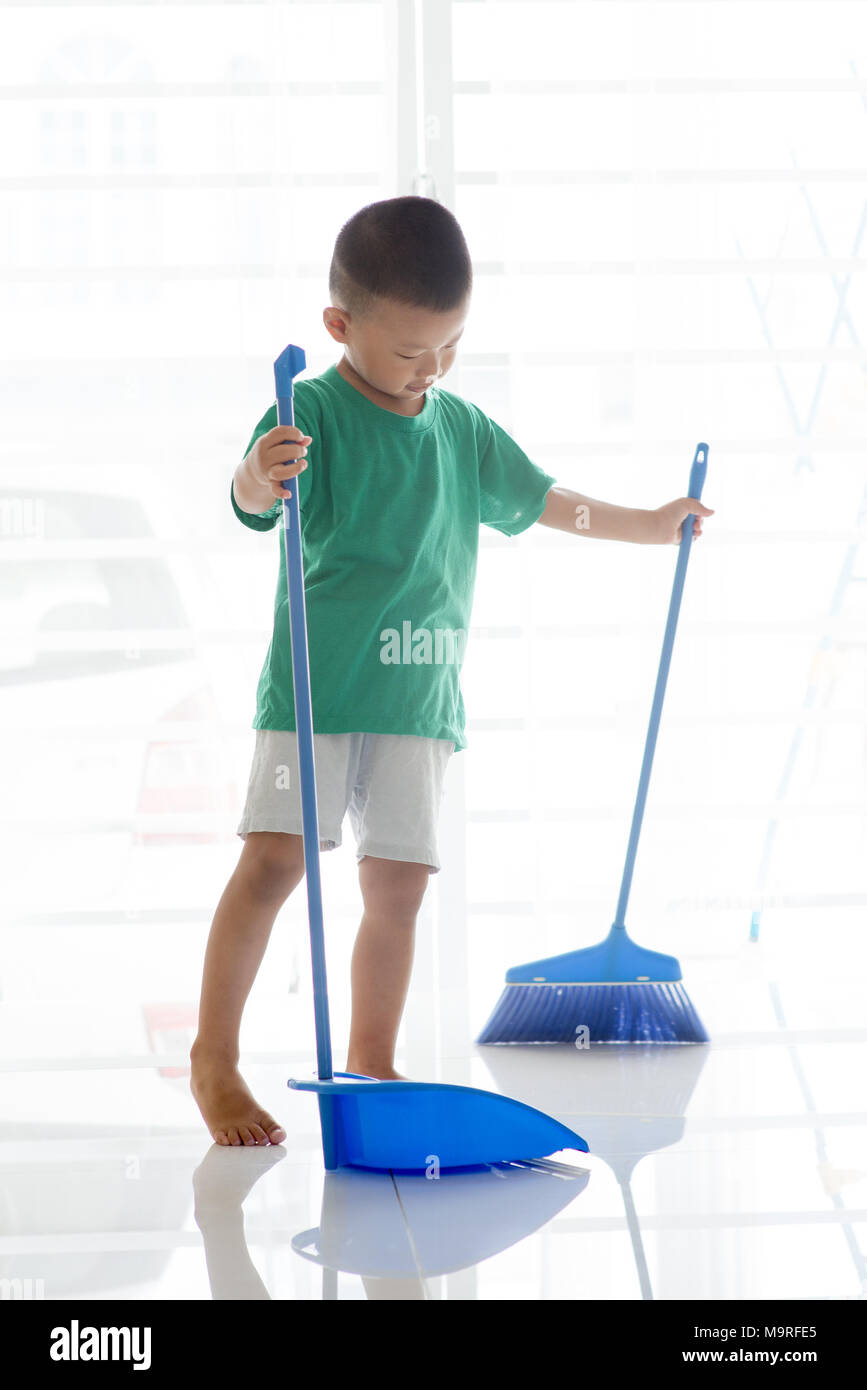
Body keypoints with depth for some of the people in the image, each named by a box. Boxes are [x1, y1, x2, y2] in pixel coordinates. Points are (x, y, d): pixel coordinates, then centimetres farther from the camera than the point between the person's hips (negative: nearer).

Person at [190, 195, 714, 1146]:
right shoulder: (314, 414, -8)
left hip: (419, 697, 6)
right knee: (273, 860, -12)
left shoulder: (464, 429, 12)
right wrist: (259, 479, -51)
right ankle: (213, 1060, -3)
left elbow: (538, 500, 28)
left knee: (398, 883, 4)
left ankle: (371, 1065, 16)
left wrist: (647, 526, 36)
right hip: (315, 685, -5)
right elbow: (255, 498, -27)